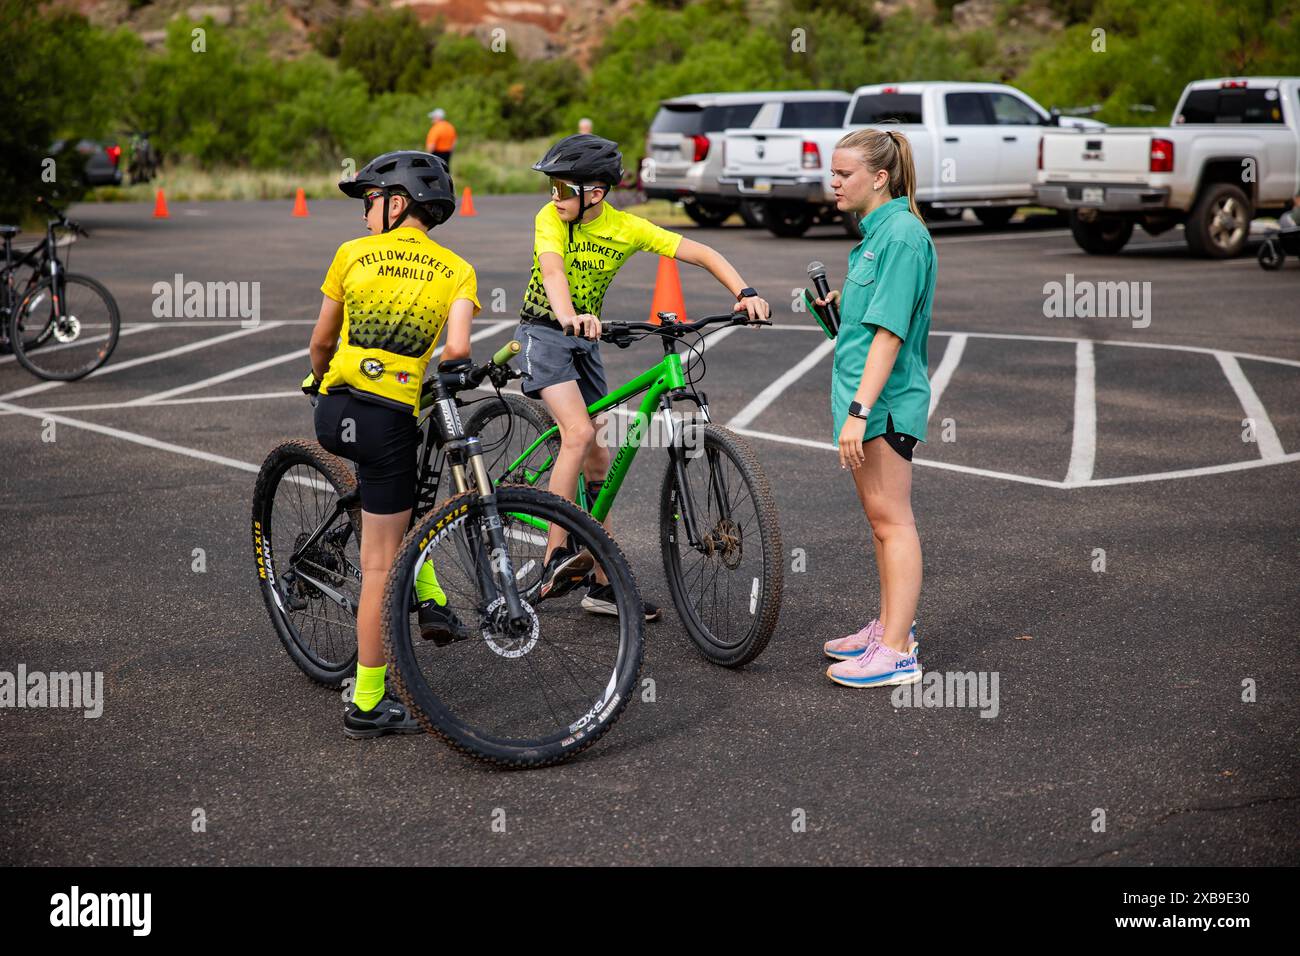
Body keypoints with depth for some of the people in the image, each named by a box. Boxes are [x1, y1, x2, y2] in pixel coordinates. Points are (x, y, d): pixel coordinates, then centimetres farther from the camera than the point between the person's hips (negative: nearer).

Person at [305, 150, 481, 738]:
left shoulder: (351, 254, 6)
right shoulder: (456, 271, 3)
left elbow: (320, 342, 13)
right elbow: (458, 349, -12)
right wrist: (432, 381, 10)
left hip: (334, 412, 3)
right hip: (392, 420, -2)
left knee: (399, 492, 35)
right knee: (379, 566, 5)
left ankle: (431, 602, 26)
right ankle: (367, 705, 11)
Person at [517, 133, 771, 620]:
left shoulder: (627, 228, -8)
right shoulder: (551, 217, -15)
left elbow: (701, 253, -10)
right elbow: (552, 270, -34)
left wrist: (745, 294, -25)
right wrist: (569, 317, -55)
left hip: (586, 341, 4)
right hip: (544, 333, -4)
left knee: (598, 458, 4)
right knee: (579, 434, -26)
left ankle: (601, 585, 11)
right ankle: (555, 558, -23)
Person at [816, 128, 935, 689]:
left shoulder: (902, 235, -17)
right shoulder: (877, 231, 14)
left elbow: (890, 331, -23)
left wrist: (860, 409, -26)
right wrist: (836, 306, 9)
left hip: (885, 400, -10)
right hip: (864, 394, 10)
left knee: (891, 519, -6)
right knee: (879, 517, 17)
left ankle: (897, 652, -2)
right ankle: (890, 624, 29)